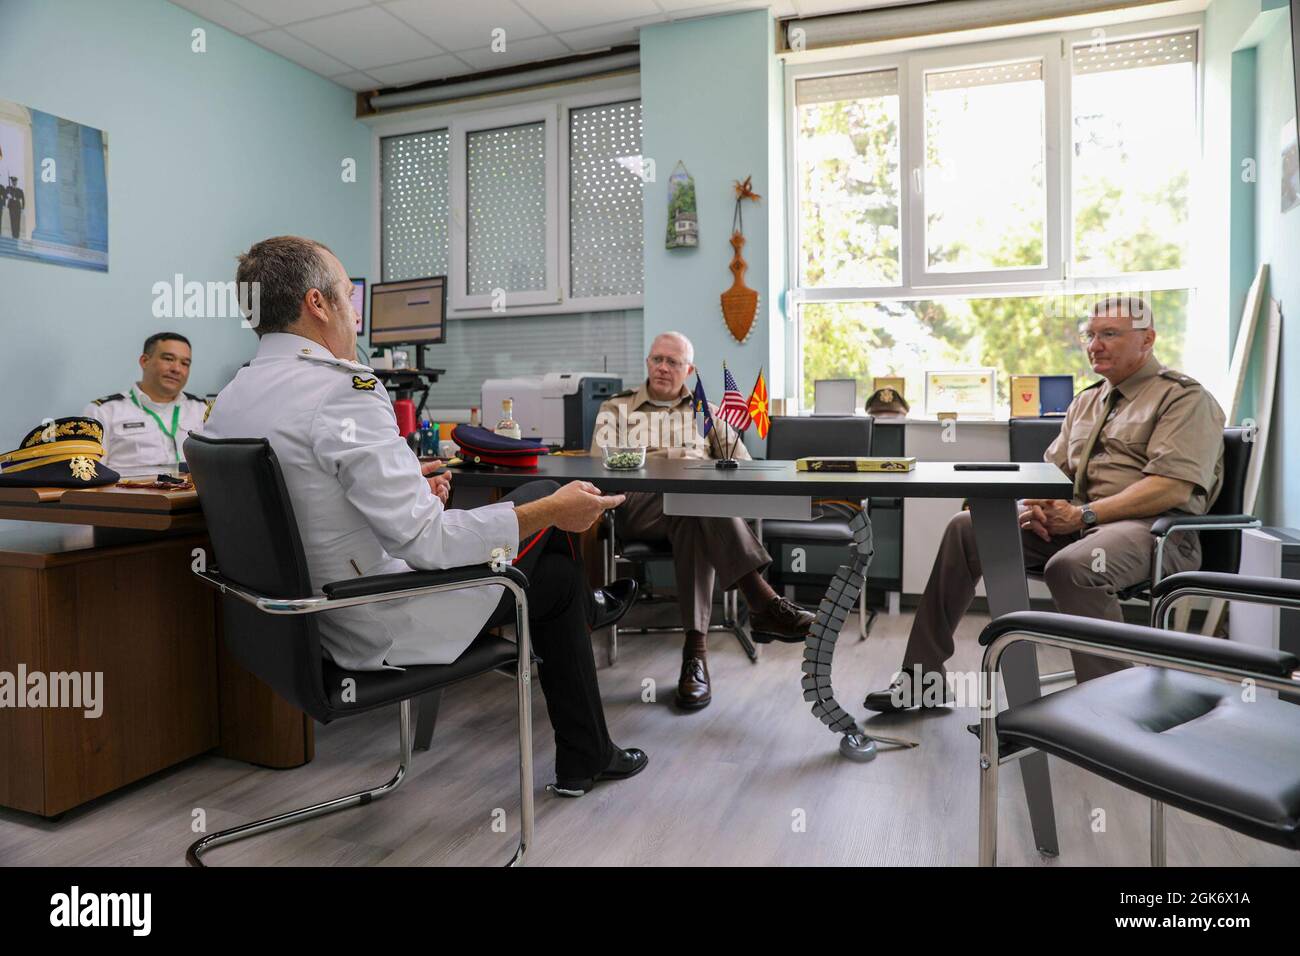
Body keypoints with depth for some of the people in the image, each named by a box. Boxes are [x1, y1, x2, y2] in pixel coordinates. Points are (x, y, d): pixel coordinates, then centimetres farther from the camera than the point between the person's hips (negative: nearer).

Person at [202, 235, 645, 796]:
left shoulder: (229, 399, 4)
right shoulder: (341, 392, -25)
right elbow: (425, 540, -29)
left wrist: (402, 486, 17)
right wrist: (551, 511, -20)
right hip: (388, 630, -8)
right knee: (541, 499, 11)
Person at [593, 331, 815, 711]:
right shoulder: (616, 409, 20)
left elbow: (744, 467, 14)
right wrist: (670, 457, -7)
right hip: (638, 506, -2)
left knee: (694, 524, -38)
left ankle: (696, 649, -42)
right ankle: (764, 602, -43)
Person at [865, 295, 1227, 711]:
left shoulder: (1185, 397, -1)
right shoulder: (1087, 400, 23)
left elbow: (1174, 487, -15)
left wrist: (1083, 515, -21)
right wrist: (1039, 504, -3)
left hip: (1153, 526, -7)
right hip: (1074, 521, 7)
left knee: (1071, 566, -39)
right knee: (966, 528, -7)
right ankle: (922, 677, -6)